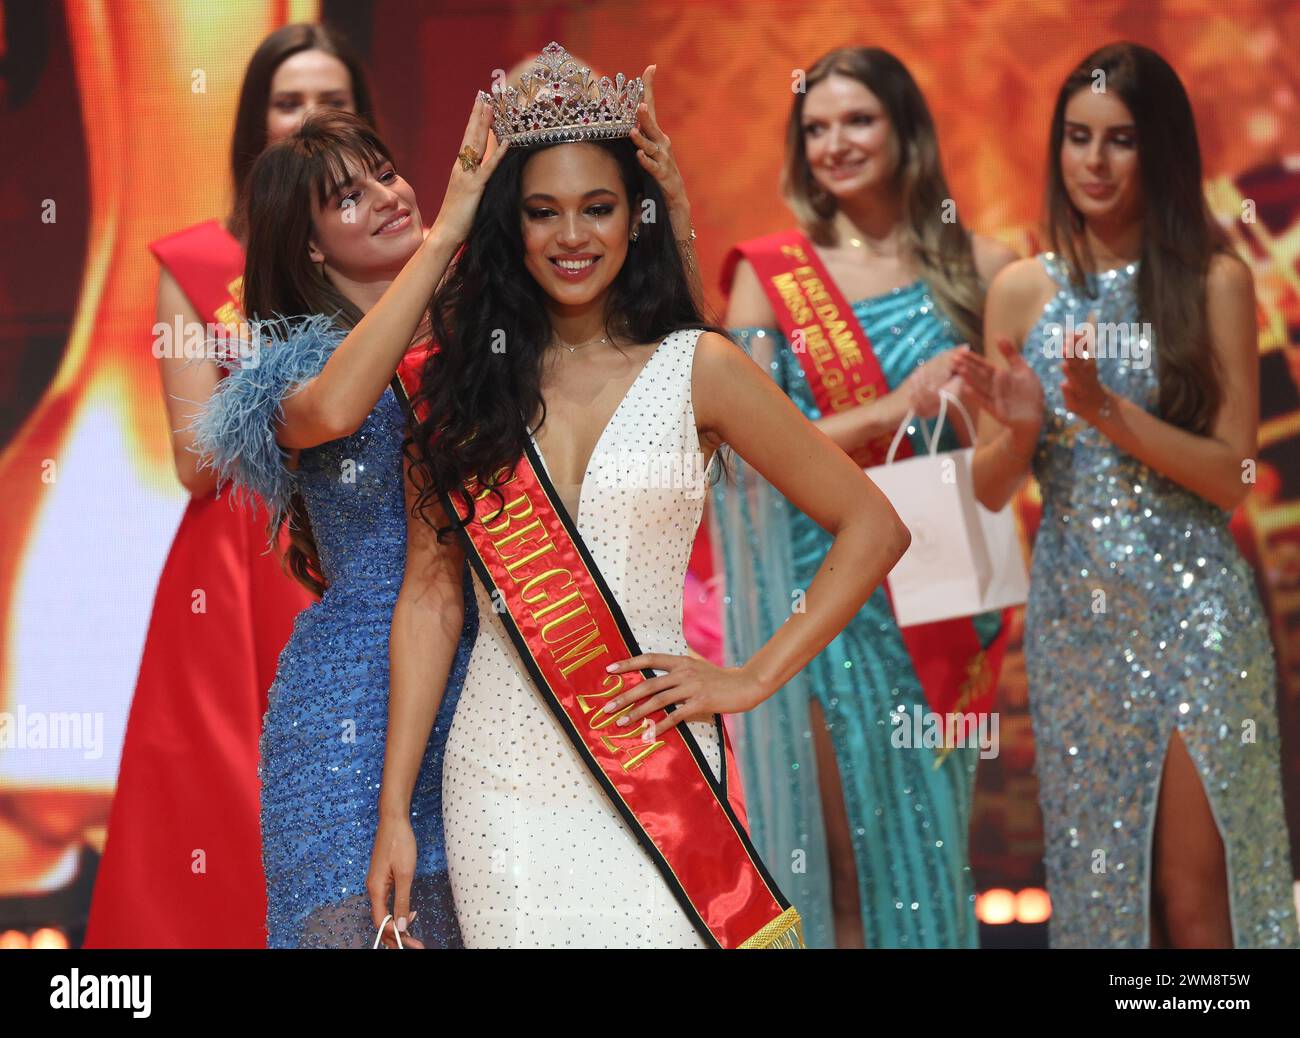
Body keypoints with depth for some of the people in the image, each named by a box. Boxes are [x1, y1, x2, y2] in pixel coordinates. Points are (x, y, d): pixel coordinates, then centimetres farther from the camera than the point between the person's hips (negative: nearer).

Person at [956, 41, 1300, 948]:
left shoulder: (1215, 281, -4)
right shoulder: (1023, 290, 4)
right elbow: (990, 489, 8)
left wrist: (1110, 413, -19)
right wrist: (1020, 431, -13)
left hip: (1193, 610, -3)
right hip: (1073, 613, 3)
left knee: (1194, 895, -3)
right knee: (1097, 867, 10)